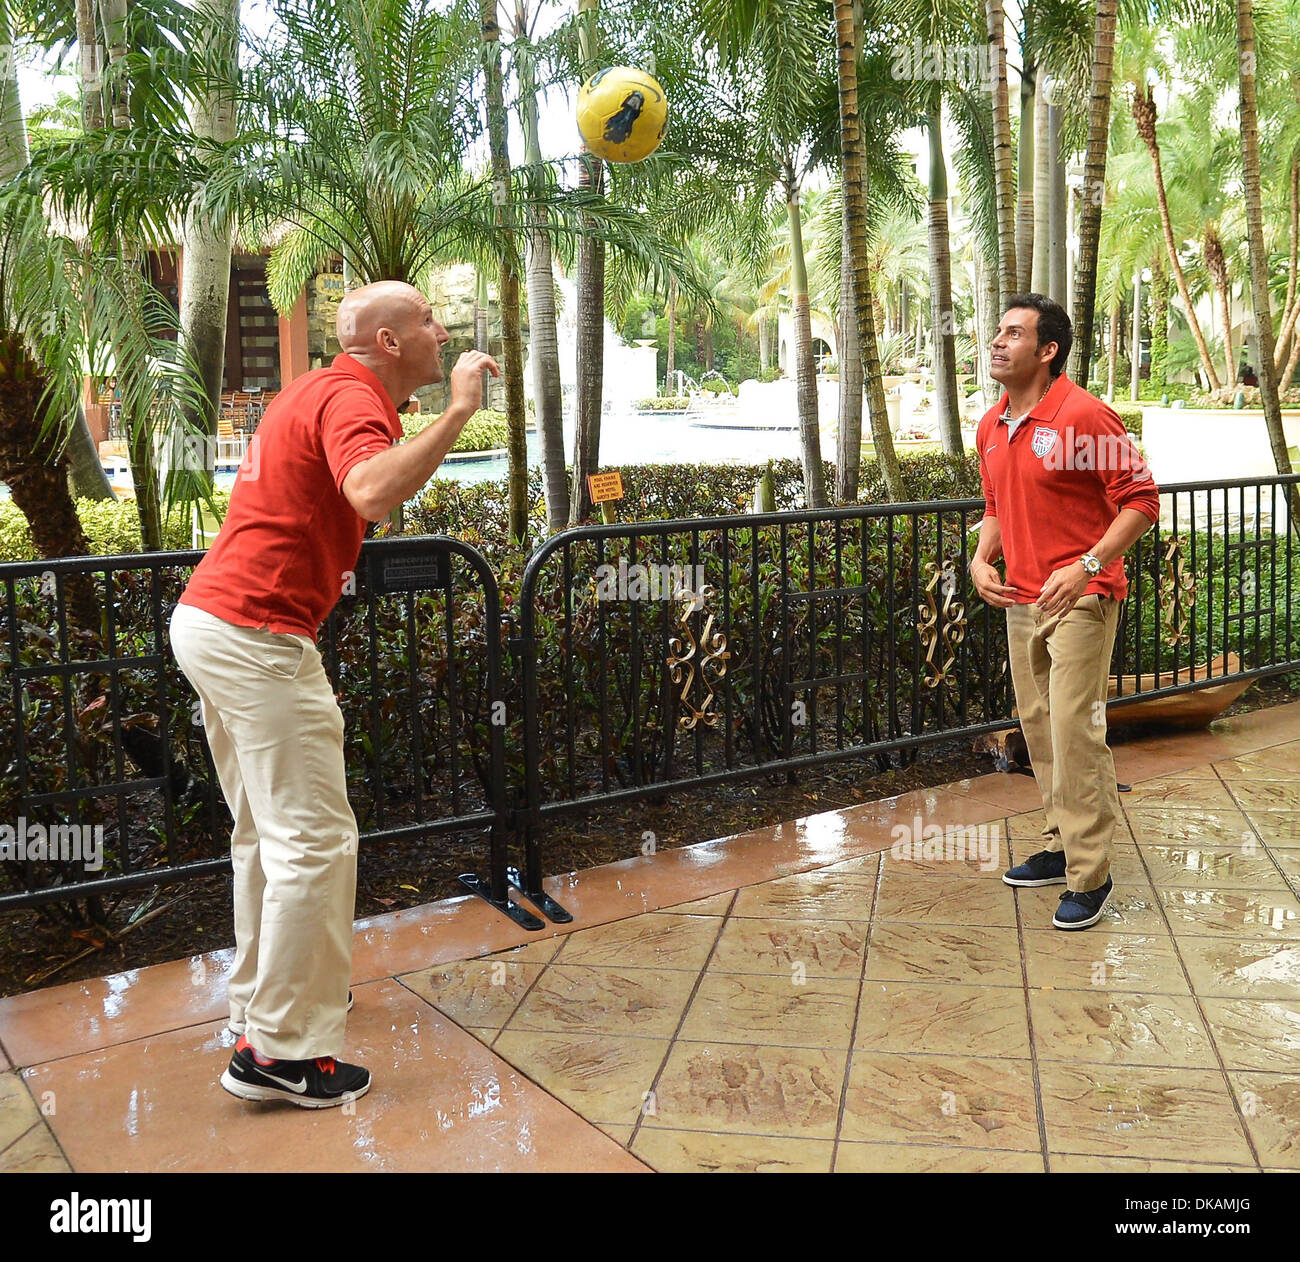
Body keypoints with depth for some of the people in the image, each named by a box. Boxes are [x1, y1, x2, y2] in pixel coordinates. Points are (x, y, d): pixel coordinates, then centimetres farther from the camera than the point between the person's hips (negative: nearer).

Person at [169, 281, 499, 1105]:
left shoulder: (322, 392, 17)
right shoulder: (352, 400, -14)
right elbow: (373, 494, -36)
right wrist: (458, 411, -29)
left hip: (209, 619, 11)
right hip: (256, 635, -11)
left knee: (267, 831, 19)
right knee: (314, 840, -6)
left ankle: (264, 996, 32)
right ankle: (280, 1051, 0)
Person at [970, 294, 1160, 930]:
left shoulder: (1084, 416, -15)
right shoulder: (991, 427, 10)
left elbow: (1142, 499, -14)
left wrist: (1086, 567, -23)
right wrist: (981, 558, 5)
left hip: (1079, 598, -8)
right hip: (1020, 600, 8)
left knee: (1075, 731, -9)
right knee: (1038, 728, 14)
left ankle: (1090, 876, 1)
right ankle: (1061, 847, 28)